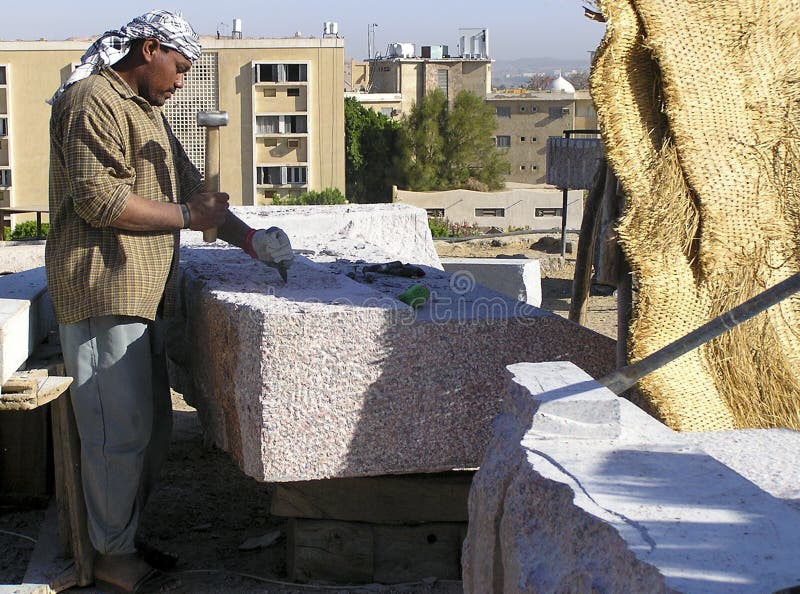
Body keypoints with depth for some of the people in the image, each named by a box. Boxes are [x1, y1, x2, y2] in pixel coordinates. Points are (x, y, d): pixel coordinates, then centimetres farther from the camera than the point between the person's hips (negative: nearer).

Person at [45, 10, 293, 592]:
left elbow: (192, 189, 23)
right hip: (104, 289, -10)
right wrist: (185, 215, -12)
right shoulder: (94, 101, -10)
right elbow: (99, 199, -19)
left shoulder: (146, 110, 23)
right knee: (121, 430, -6)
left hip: (143, 293, 10)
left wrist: (249, 238, 13)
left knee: (154, 425, 13)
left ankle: (128, 534, 24)